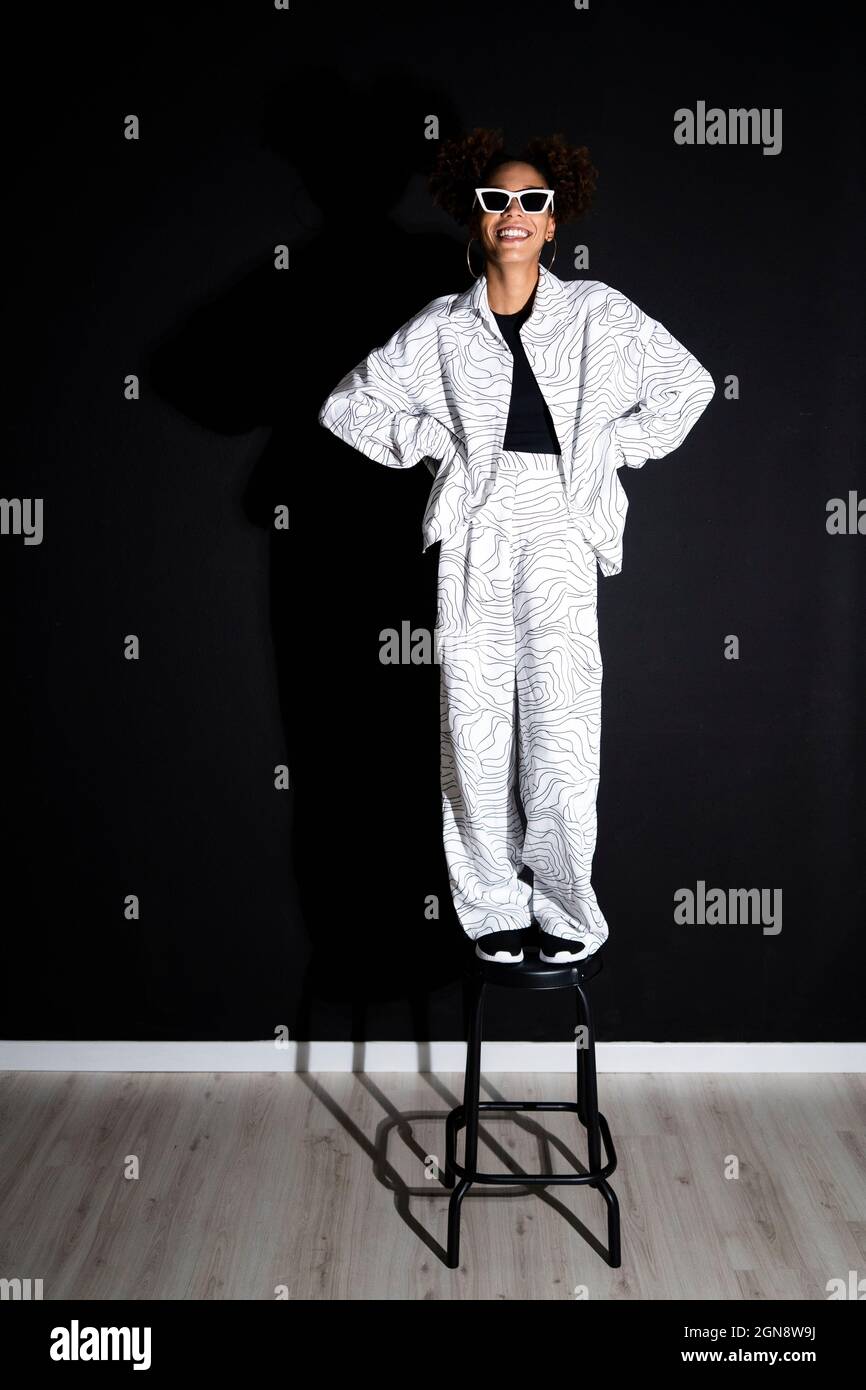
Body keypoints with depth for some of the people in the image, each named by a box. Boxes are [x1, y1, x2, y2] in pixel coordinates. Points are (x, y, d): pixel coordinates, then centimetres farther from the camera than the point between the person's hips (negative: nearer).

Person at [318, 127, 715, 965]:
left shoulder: (597, 313, 8)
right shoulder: (441, 328, 9)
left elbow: (688, 384, 16)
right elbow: (347, 406, 13)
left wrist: (614, 448, 7)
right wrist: (437, 445, 4)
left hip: (558, 531, -1)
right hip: (474, 536, 1)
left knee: (562, 728, -9)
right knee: (475, 730, 1)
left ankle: (565, 905, 6)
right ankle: (494, 905, 12)